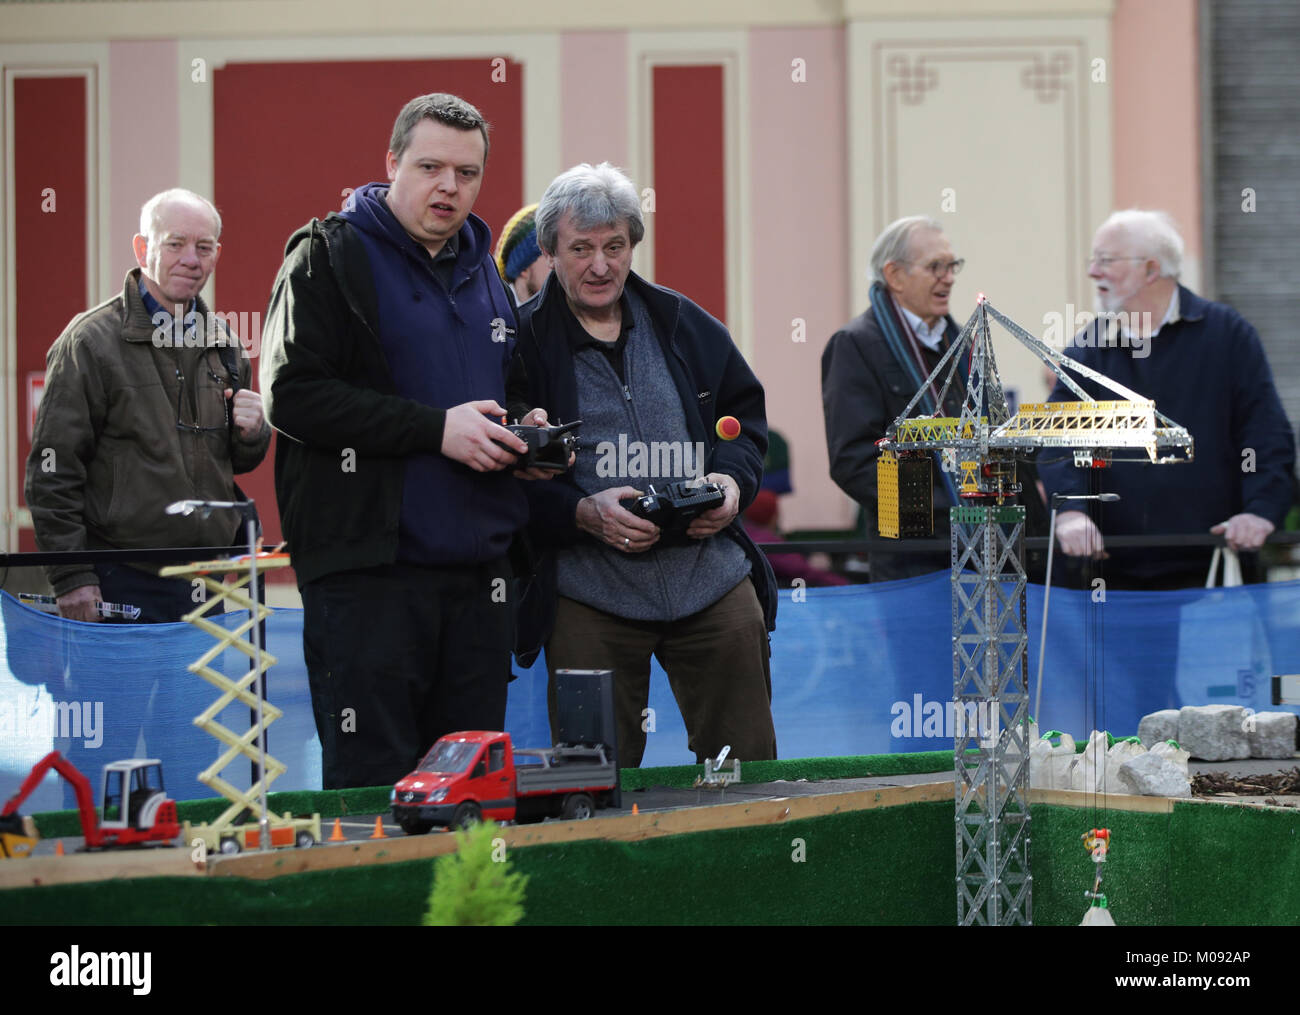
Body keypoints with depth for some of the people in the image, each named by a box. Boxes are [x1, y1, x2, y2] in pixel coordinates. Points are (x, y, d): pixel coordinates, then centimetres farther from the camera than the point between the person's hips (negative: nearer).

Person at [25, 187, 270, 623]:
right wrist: (71, 577, -13)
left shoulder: (221, 343, 14)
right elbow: (53, 471, -7)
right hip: (124, 585, -6)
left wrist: (253, 433, 0)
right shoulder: (90, 340, -5)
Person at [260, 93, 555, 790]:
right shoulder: (330, 256, -3)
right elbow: (292, 393, -14)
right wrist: (436, 429, -17)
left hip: (478, 570, 7)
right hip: (369, 568, -7)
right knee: (372, 785, -7)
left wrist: (526, 436, 8)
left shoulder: (483, 270, 18)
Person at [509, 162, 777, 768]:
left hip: (714, 581, 3)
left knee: (747, 766, 7)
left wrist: (732, 480, 0)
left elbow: (746, 413, 20)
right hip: (591, 595, -3)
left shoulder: (684, 325, 10)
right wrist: (583, 512, -18)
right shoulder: (525, 343, -2)